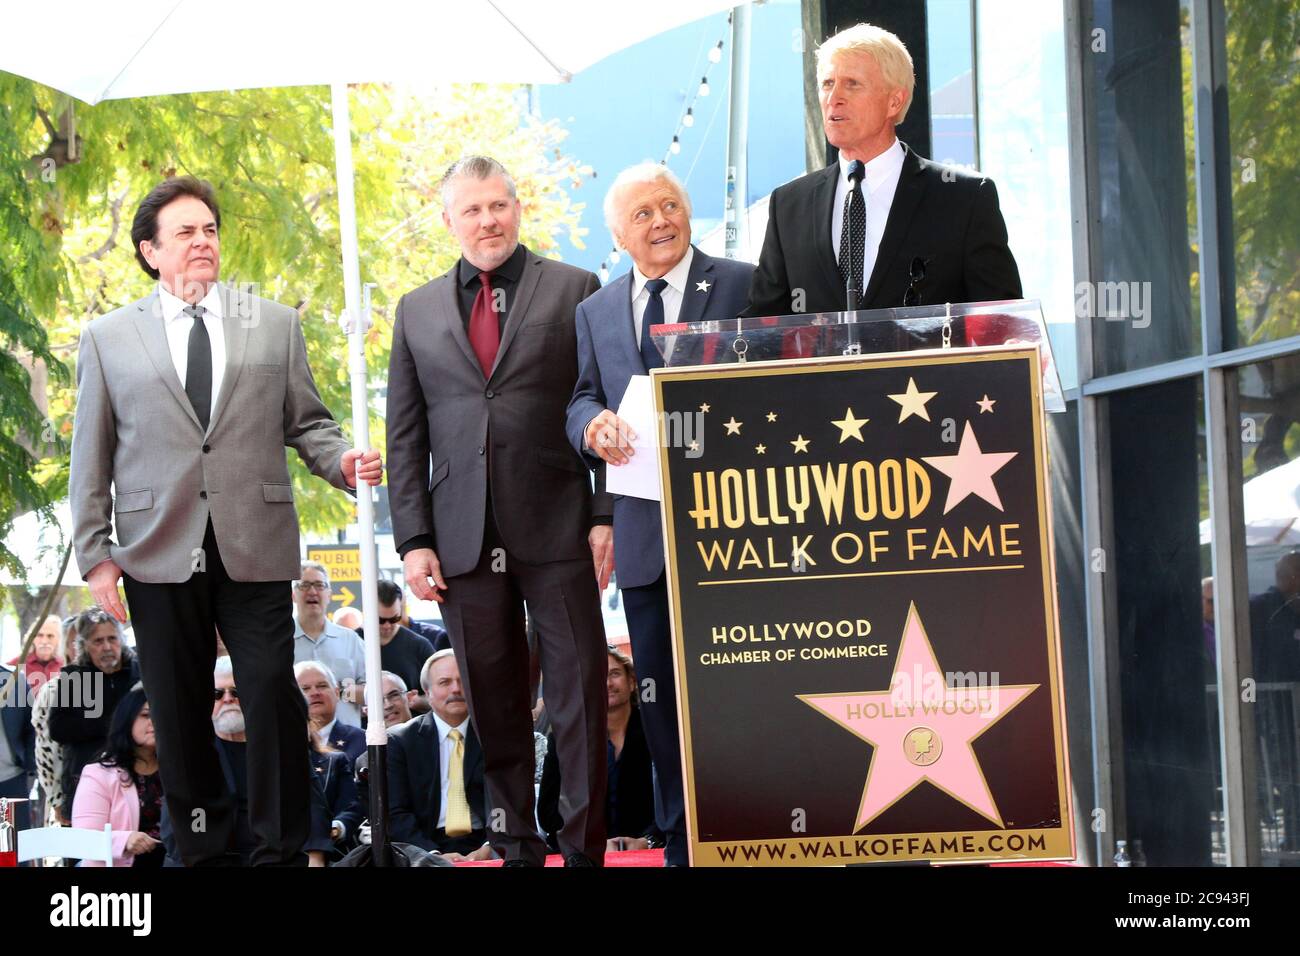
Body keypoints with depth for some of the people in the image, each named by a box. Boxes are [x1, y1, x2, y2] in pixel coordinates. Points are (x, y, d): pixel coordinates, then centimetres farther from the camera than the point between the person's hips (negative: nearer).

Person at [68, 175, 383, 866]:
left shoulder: (275, 324, 12)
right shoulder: (108, 339, 9)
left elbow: (305, 422, 13)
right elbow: (92, 457, 8)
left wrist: (342, 461, -8)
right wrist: (95, 554, 2)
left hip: (255, 548, 0)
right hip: (159, 553, 0)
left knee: (274, 698, -5)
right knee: (178, 712, 4)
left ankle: (280, 849, 6)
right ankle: (203, 849, 15)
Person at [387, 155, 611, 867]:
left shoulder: (575, 291, 6)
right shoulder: (418, 312, 14)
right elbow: (405, 436, 12)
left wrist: (606, 515, -5)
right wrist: (413, 539, 3)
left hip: (556, 533, -2)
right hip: (464, 541, 2)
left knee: (580, 695, -3)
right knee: (494, 707, 5)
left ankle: (585, 847, 3)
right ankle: (518, 847, 14)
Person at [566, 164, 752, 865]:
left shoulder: (744, 285, 2)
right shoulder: (596, 311, 16)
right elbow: (581, 399, 11)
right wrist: (594, 426, -12)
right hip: (645, 532, 4)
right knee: (661, 695, 7)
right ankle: (683, 841, 15)